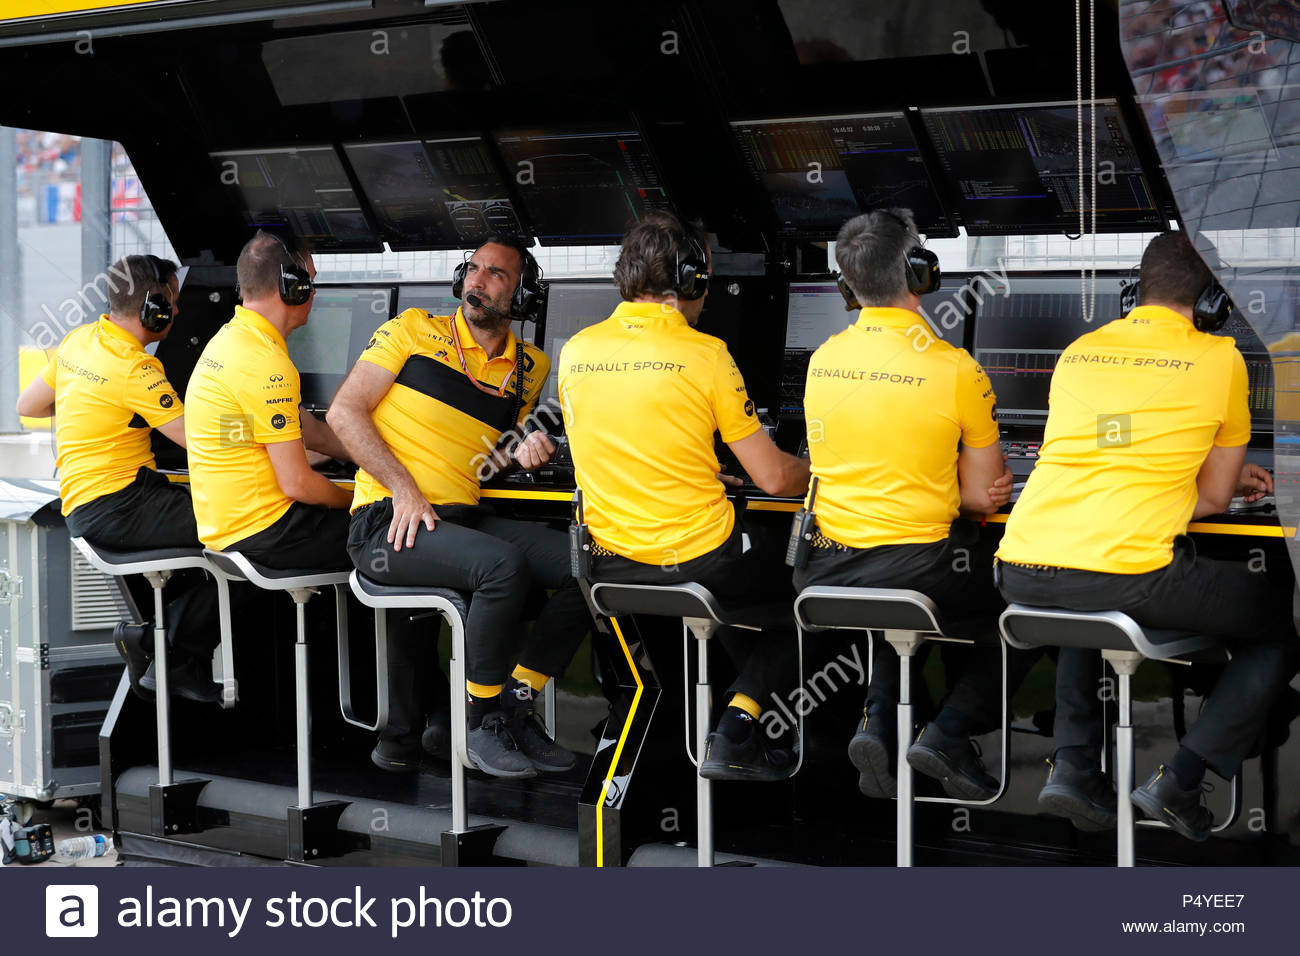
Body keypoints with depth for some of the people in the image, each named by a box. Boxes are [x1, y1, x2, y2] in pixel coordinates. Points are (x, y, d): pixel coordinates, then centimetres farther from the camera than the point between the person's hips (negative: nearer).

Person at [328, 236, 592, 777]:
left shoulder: (528, 369, 14)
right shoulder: (415, 332, 3)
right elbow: (344, 412, -3)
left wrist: (526, 451, 1)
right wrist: (403, 489, -14)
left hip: (463, 517, 6)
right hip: (386, 524, -5)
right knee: (503, 565, -32)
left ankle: (512, 705, -2)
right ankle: (481, 724, -16)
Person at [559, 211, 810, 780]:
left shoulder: (576, 351, 3)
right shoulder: (704, 354, -12)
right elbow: (774, 479, -9)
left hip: (611, 565, 7)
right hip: (698, 559, -6)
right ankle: (737, 729, 3)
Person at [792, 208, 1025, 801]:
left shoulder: (822, 361, 2)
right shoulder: (955, 370, -13)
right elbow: (984, 495, -6)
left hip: (828, 576, 5)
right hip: (920, 568, -5)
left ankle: (881, 722, 13)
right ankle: (948, 735, 2)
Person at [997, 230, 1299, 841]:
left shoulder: (1077, 352, 20)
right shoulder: (1219, 358, 6)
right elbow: (1212, 500, 11)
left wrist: (1226, 475, 41)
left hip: (1022, 572, 5)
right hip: (1128, 575, -5)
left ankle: (1073, 764, 23)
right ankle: (1179, 781, 5)